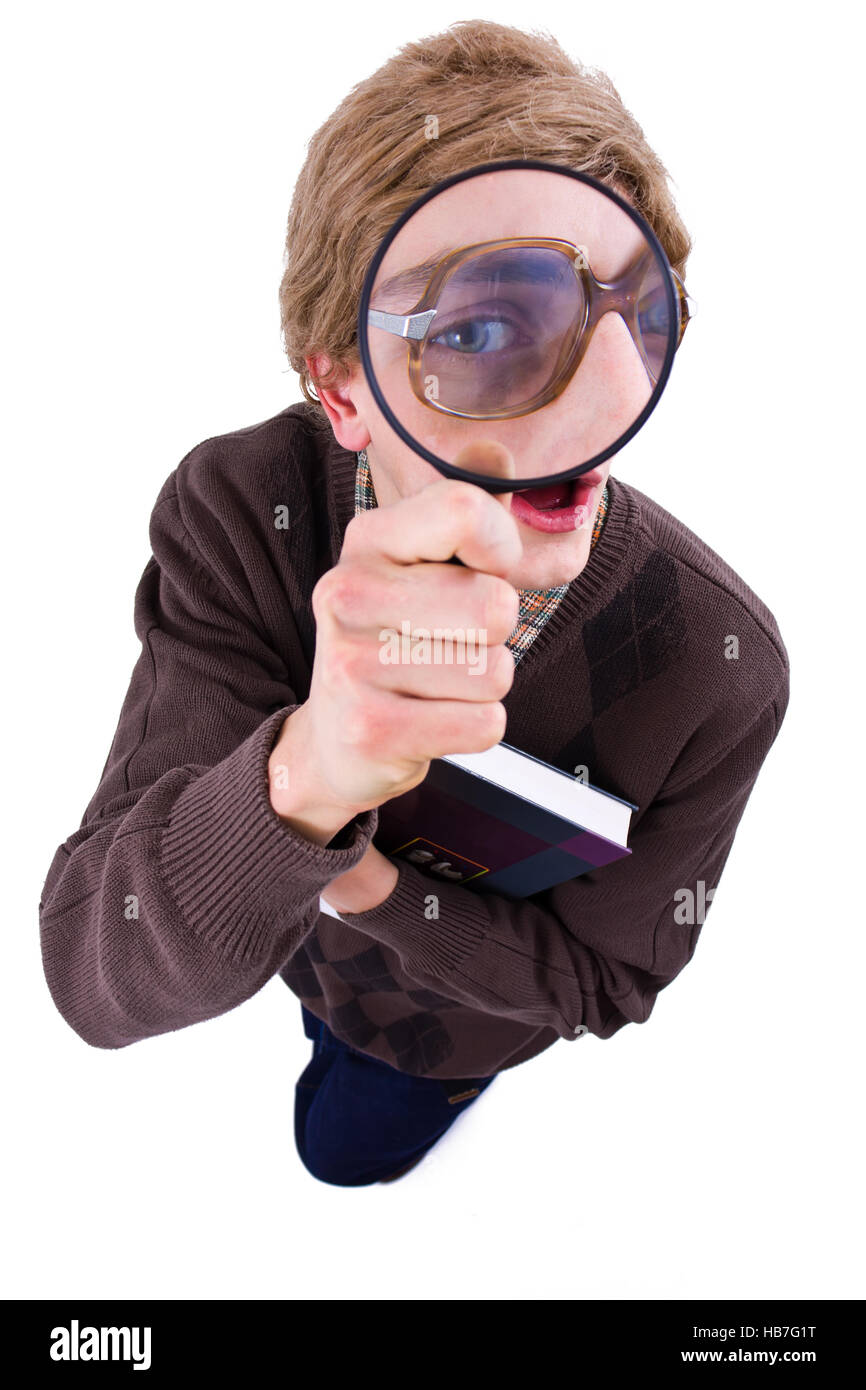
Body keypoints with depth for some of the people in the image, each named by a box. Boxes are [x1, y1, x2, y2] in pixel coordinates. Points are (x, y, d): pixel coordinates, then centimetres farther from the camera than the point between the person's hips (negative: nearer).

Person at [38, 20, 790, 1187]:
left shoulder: (721, 666, -39)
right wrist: (306, 777, -67)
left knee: (344, 1151, 30)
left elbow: (603, 980, -22)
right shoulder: (236, 511, -37)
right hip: (309, 953, 1)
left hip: (458, 1034, -1)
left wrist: (368, 882, -41)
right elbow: (98, 981, -44)